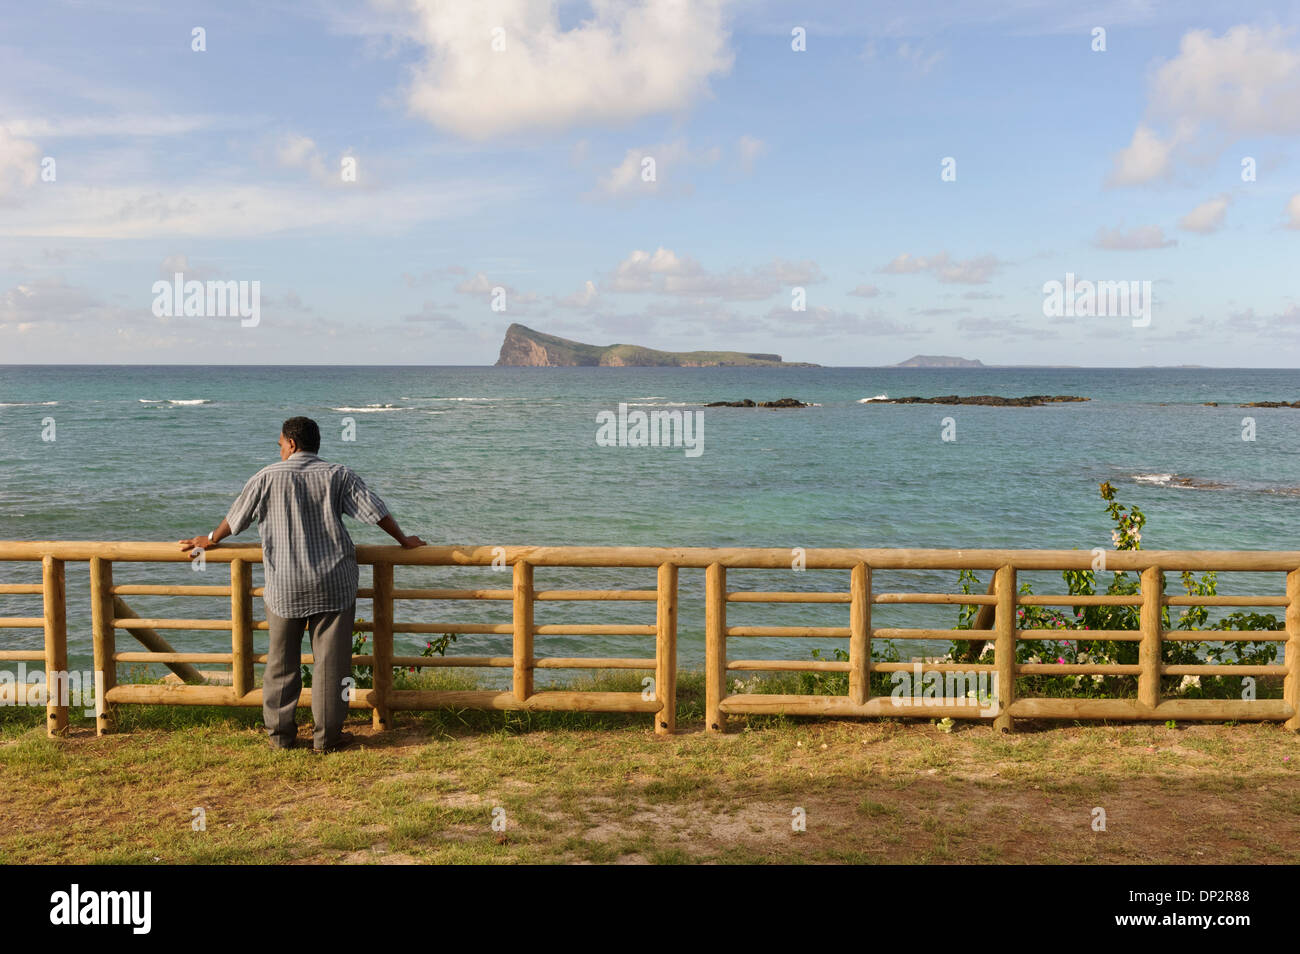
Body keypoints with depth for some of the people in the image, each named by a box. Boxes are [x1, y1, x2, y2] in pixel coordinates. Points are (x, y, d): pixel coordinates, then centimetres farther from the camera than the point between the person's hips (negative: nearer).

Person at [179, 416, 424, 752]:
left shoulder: (267, 477, 0)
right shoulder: (338, 475, 2)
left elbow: (236, 518, 10)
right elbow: (375, 510, -1)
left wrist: (209, 540, 28)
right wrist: (403, 540, 13)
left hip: (284, 586, 0)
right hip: (333, 585, 0)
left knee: (281, 661, 13)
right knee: (331, 660, 4)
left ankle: (280, 733, 20)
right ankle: (327, 736, 7)